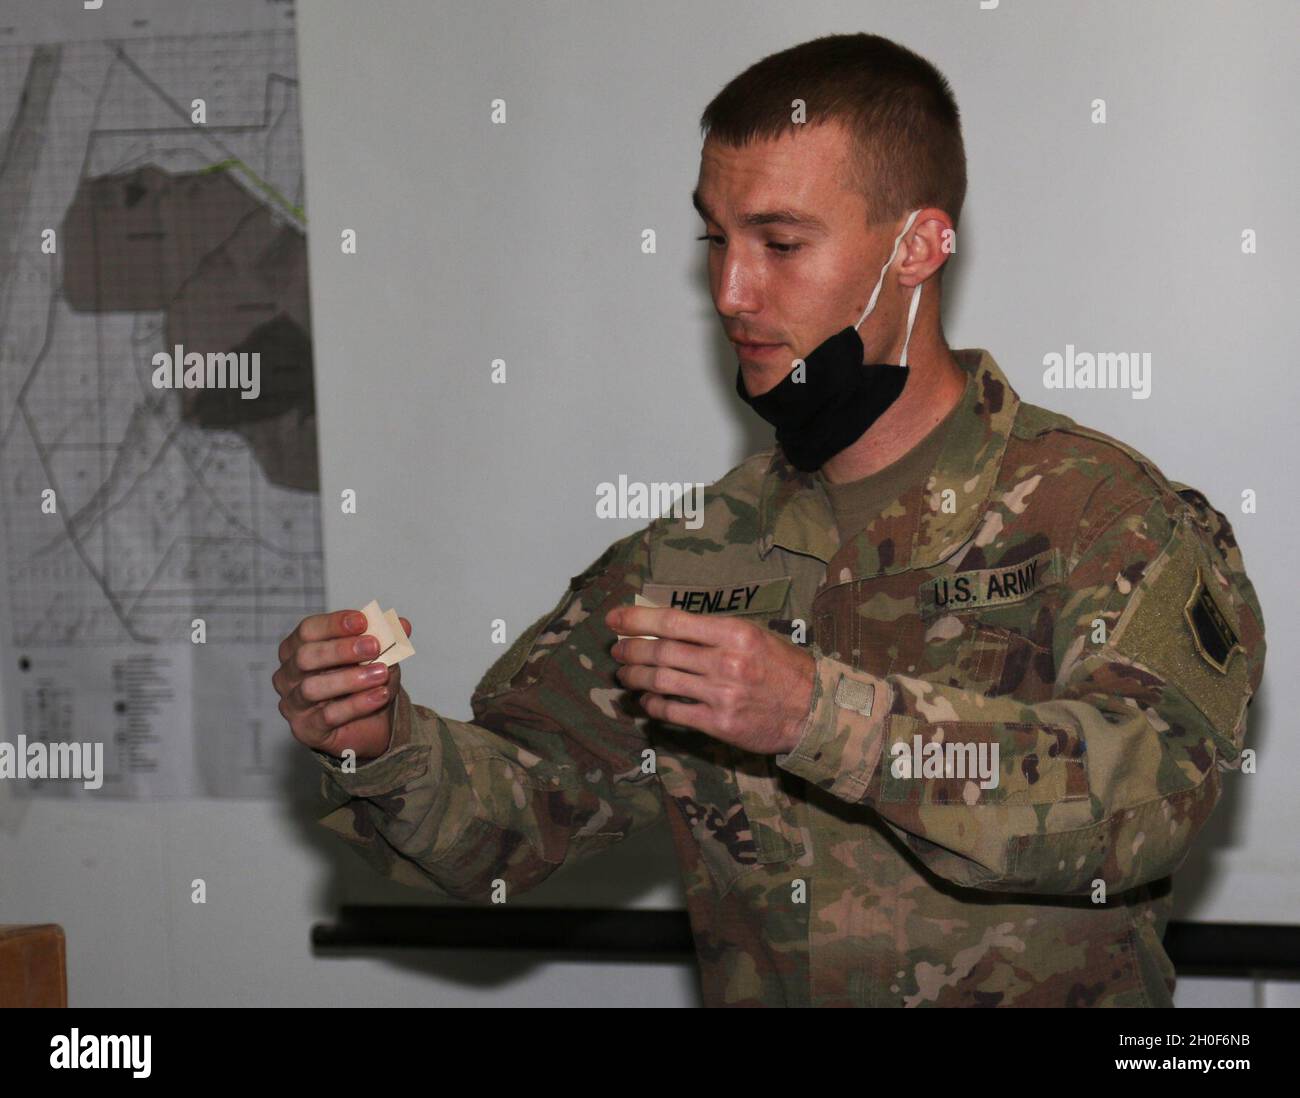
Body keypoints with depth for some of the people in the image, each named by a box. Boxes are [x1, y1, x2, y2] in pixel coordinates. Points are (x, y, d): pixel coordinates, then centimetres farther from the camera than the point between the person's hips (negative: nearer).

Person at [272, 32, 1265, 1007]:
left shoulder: (1105, 515, -4)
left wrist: (819, 713, -27)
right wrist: (385, 745, -10)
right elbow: (511, 814, 9)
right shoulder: (697, 555, 8)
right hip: (753, 988, 3)